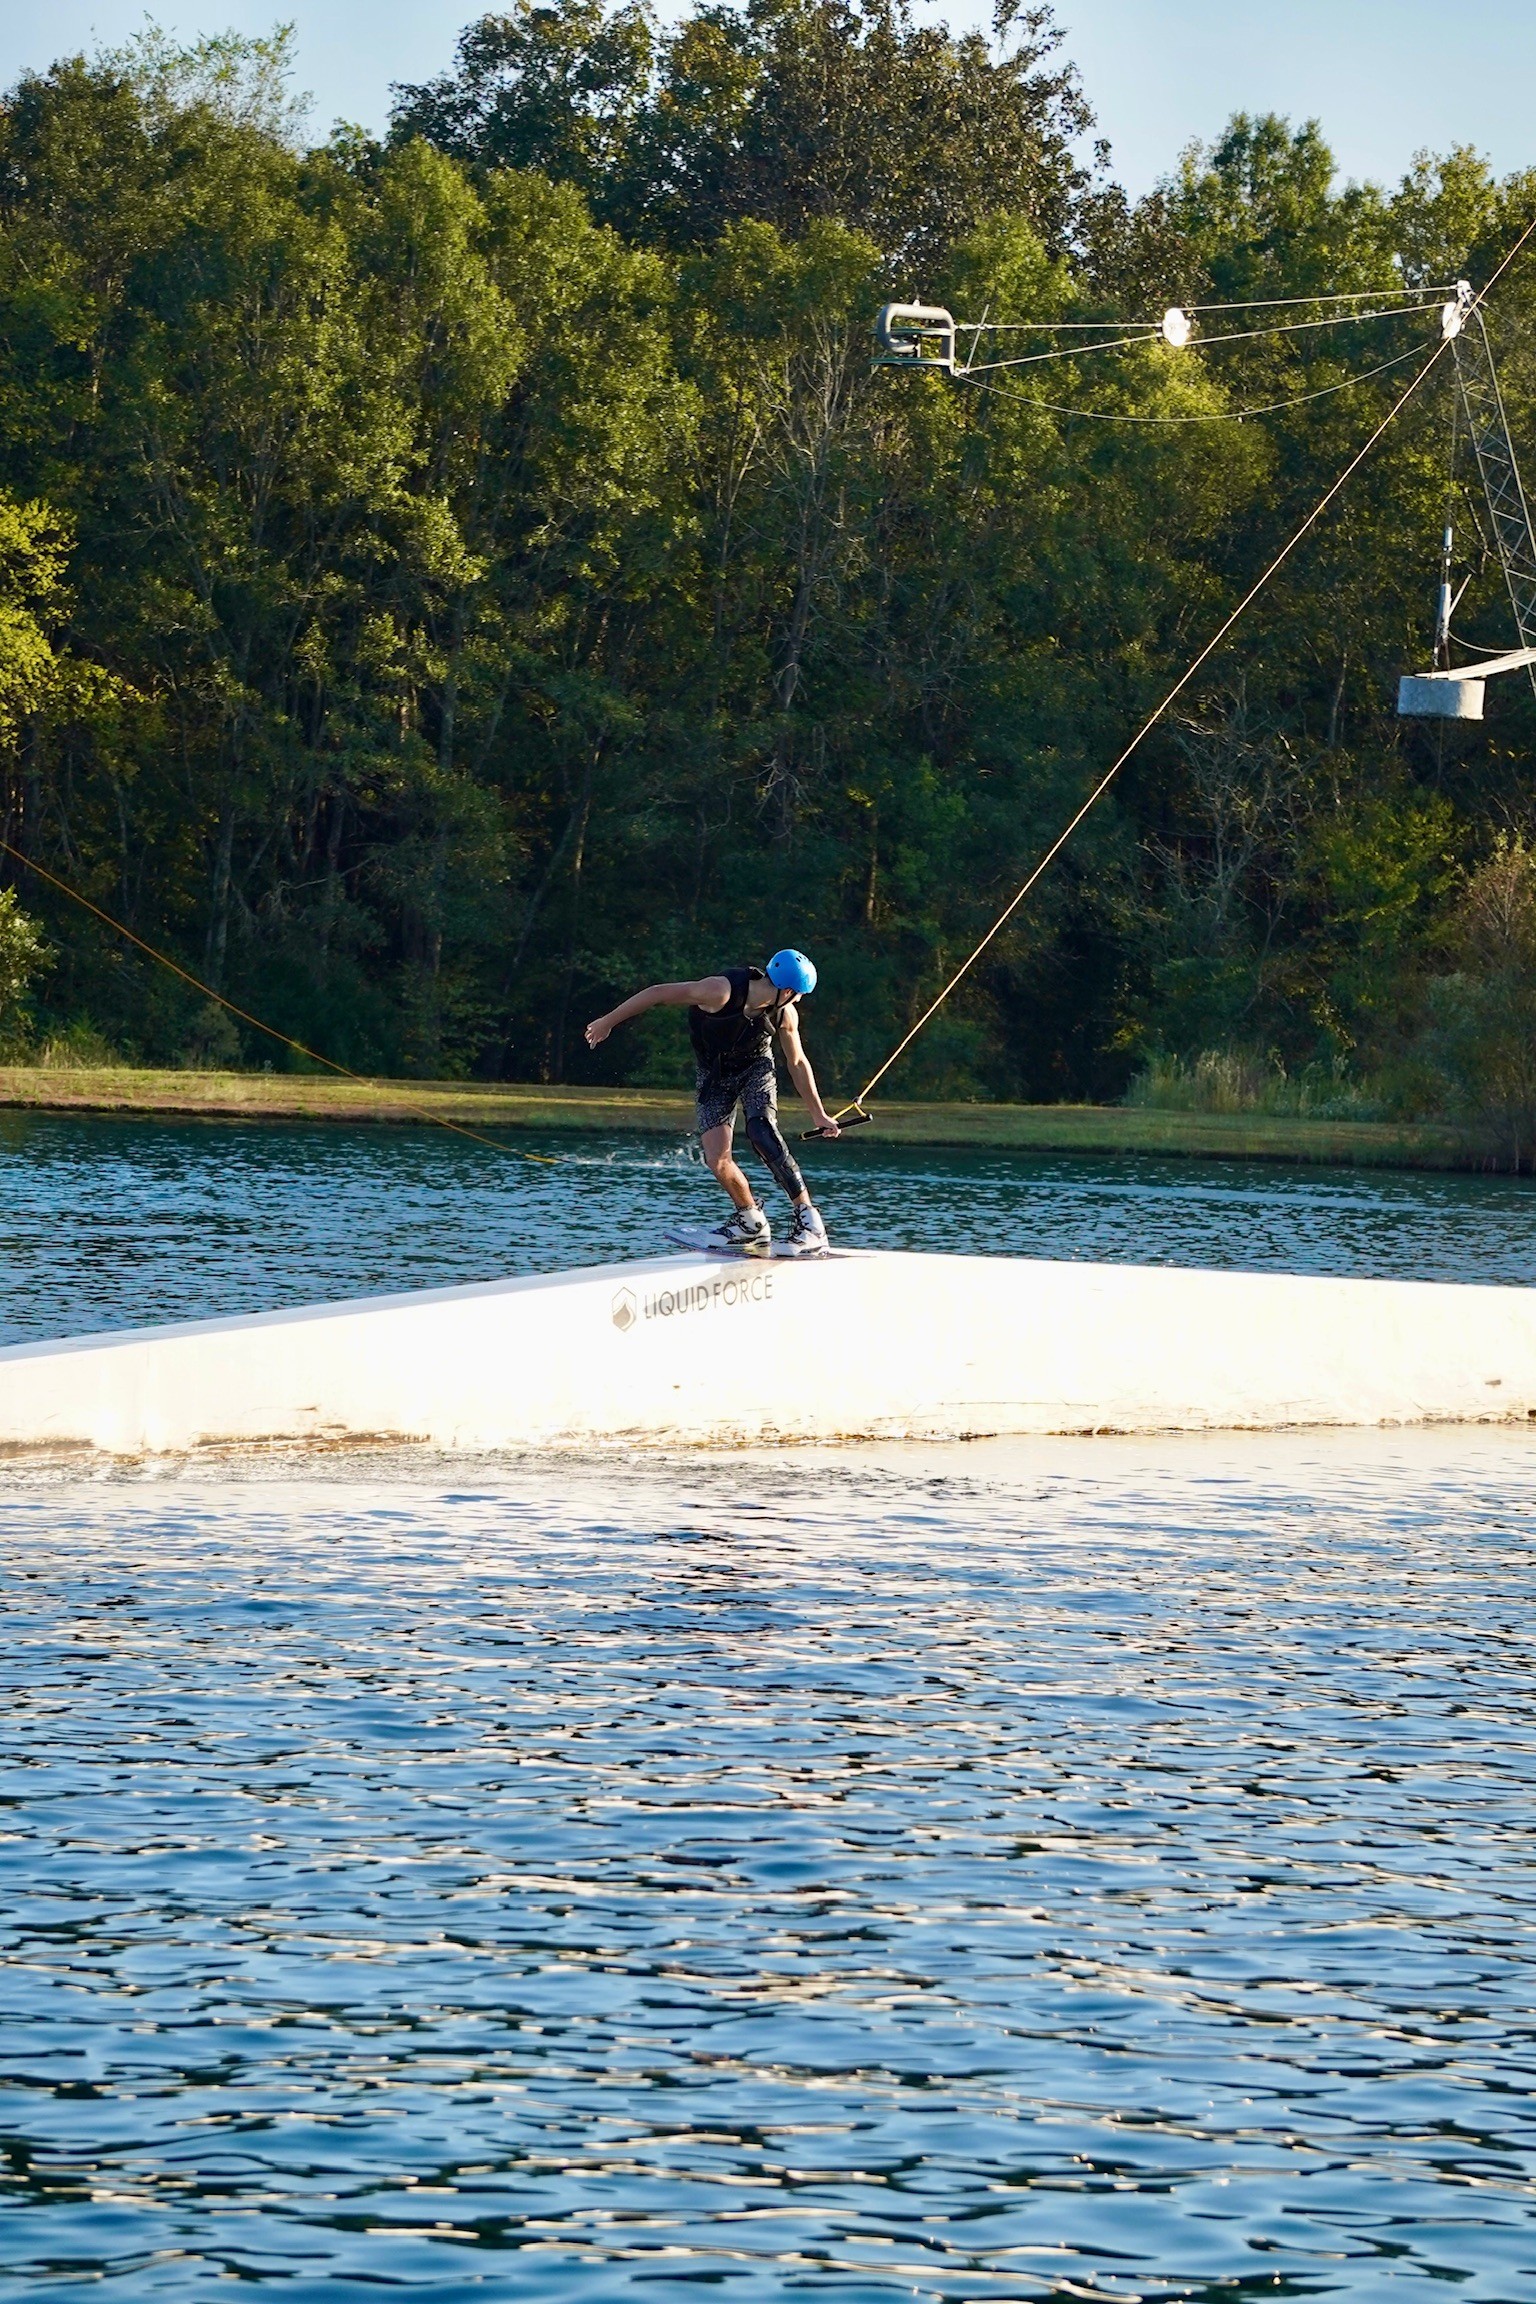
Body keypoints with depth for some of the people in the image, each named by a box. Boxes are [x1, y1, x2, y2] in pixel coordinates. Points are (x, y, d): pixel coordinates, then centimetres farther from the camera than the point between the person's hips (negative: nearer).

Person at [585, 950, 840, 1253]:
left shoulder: (784, 1015, -18)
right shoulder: (722, 992, -32)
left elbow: (798, 1062, 0)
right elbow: (659, 993, -23)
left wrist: (818, 1114, 7)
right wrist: (608, 1022, -15)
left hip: (756, 1068, 0)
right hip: (714, 1073, 0)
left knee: (761, 1132, -27)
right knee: (717, 1160, -14)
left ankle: (809, 1222, -28)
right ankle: (750, 1223, 10)